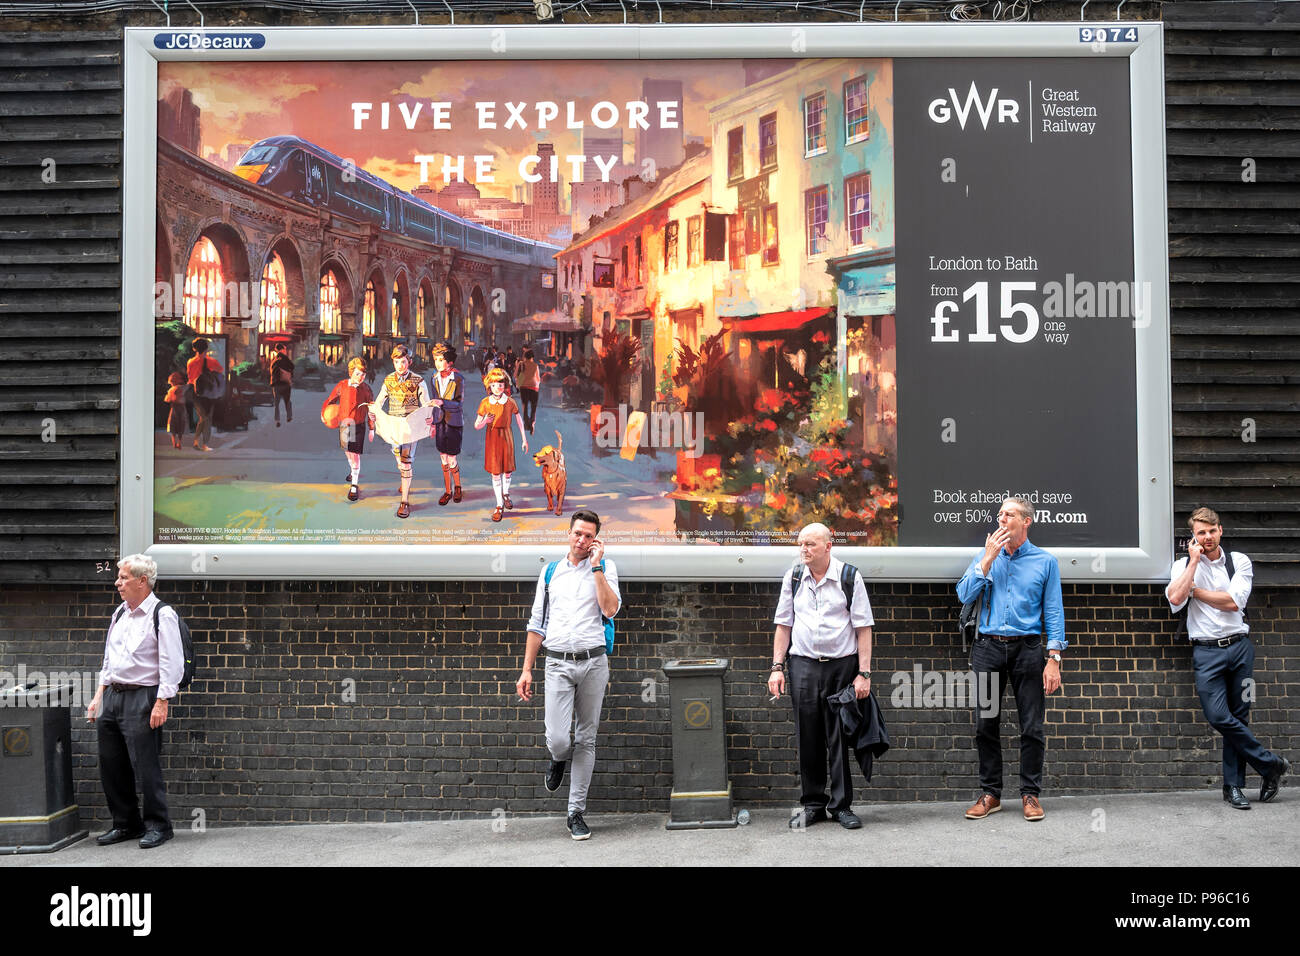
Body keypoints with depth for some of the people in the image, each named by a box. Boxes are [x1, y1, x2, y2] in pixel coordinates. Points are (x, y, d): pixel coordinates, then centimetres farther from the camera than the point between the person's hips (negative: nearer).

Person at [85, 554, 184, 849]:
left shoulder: (162, 615, -9)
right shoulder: (120, 613, 16)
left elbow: (172, 665, -13)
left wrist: (161, 703, -19)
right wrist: (99, 696, 17)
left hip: (142, 697, -8)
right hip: (112, 695, 8)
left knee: (145, 765, -6)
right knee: (111, 764, 11)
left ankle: (157, 825, 7)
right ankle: (125, 824, 25)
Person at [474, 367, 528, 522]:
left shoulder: (510, 402, -6)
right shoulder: (485, 403, -6)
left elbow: (519, 420, 5)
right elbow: (477, 425, -3)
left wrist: (524, 440, 7)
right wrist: (485, 421, -25)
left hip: (506, 438, 1)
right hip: (492, 439, -1)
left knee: (507, 470, 9)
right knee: (495, 473, 2)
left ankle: (506, 494, 41)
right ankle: (499, 506, 12)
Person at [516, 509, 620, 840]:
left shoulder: (604, 568, 5)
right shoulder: (550, 572, 11)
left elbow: (610, 609, -13)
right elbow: (537, 624, 12)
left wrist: (596, 566, -12)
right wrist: (526, 670, 8)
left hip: (593, 663, -1)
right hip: (558, 663, 1)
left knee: (586, 740, 6)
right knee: (558, 739, -9)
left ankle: (576, 812, 16)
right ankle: (559, 759, 28)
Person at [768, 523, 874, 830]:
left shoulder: (849, 577, -2)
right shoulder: (793, 578, 7)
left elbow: (863, 628, -2)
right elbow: (784, 625, 12)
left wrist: (864, 673, -8)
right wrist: (777, 668, 5)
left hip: (842, 665, -2)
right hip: (803, 665, 2)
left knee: (840, 737, 1)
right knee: (807, 738, 5)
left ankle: (842, 805, 13)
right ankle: (812, 804, 17)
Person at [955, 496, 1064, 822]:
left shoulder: (1045, 561, 5)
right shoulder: (986, 556, 10)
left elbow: (1053, 612, 2)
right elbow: (965, 594, -3)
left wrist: (1054, 660, -6)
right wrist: (988, 558, -7)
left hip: (1027, 648, -2)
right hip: (988, 648, 2)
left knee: (1032, 726, 1)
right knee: (985, 724, 5)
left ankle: (1031, 794, 13)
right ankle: (990, 794, 15)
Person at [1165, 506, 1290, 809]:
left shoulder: (1239, 561, 7)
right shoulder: (1183, 565, 7)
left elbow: (1233, 601, -7)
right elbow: (1175, 598, -13)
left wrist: (1195, 590, -2)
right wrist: (1195, 561, -7)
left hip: (1239, 646, 1)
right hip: (1207, 651, -1)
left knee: (1238, 718, 3)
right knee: (1219, 716, -13)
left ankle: (1233, 787, 12)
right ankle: (1272, 764, 5)